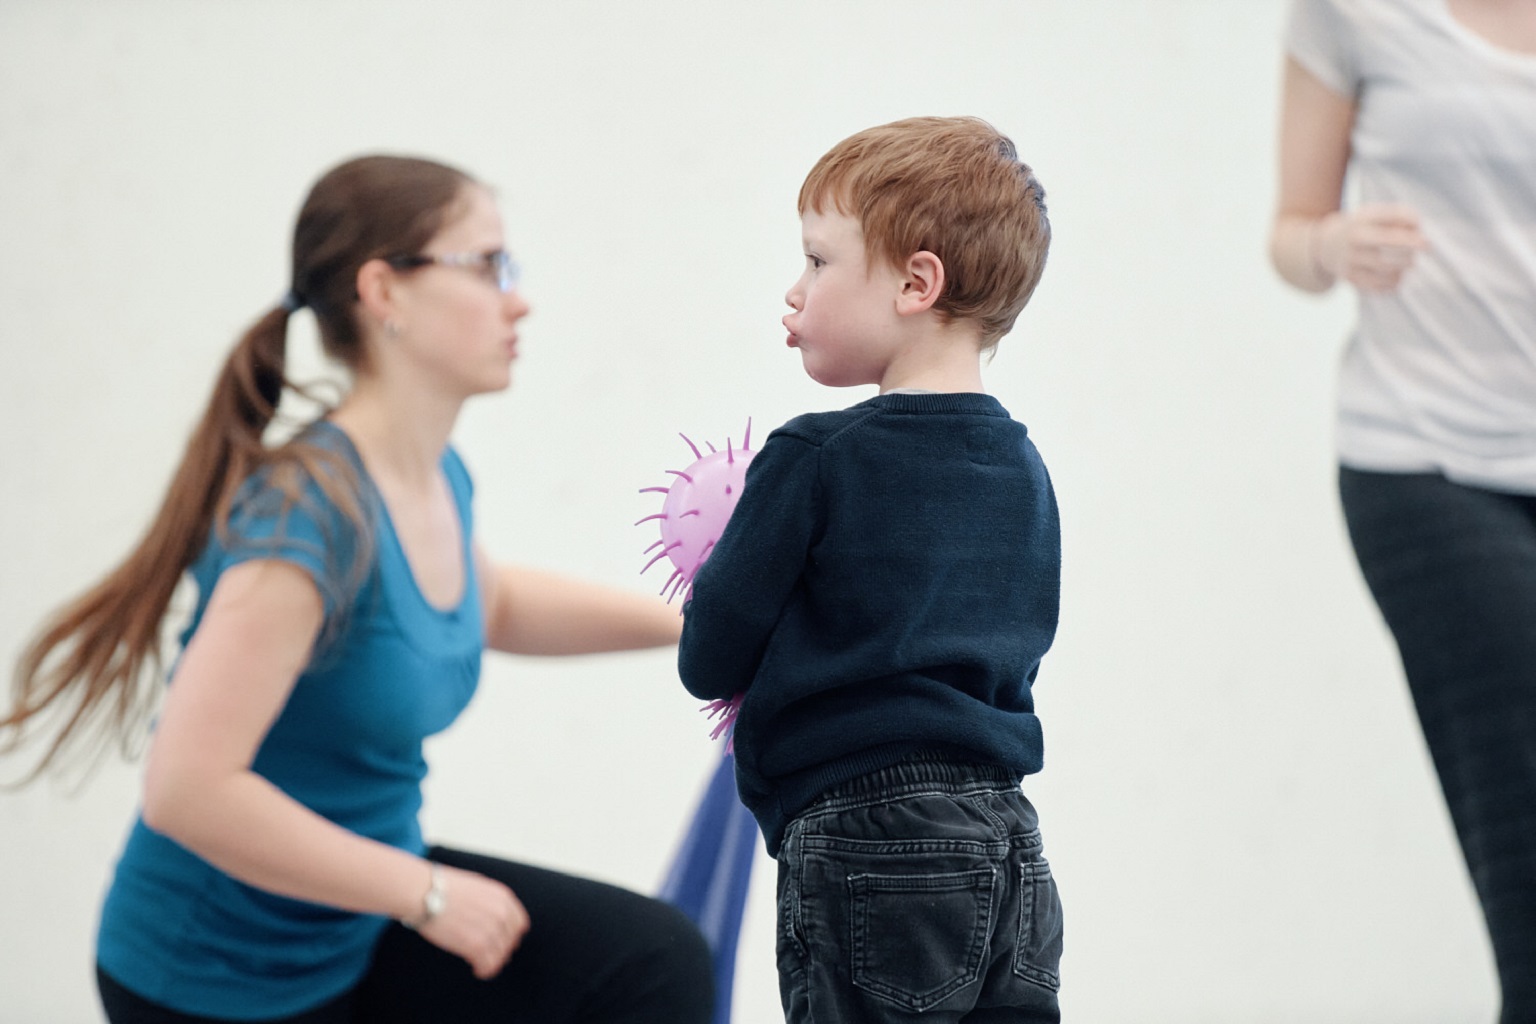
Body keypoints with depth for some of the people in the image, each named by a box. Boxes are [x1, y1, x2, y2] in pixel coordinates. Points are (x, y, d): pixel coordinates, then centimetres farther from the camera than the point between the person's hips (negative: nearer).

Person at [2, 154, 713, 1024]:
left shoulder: (439, 480, -1)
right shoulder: (310, 512, -27)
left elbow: (492, 604, 25)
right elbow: (188, 789, -34)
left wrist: (681, 622, 14)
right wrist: (426, 895, -26)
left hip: (365, 923, 8)